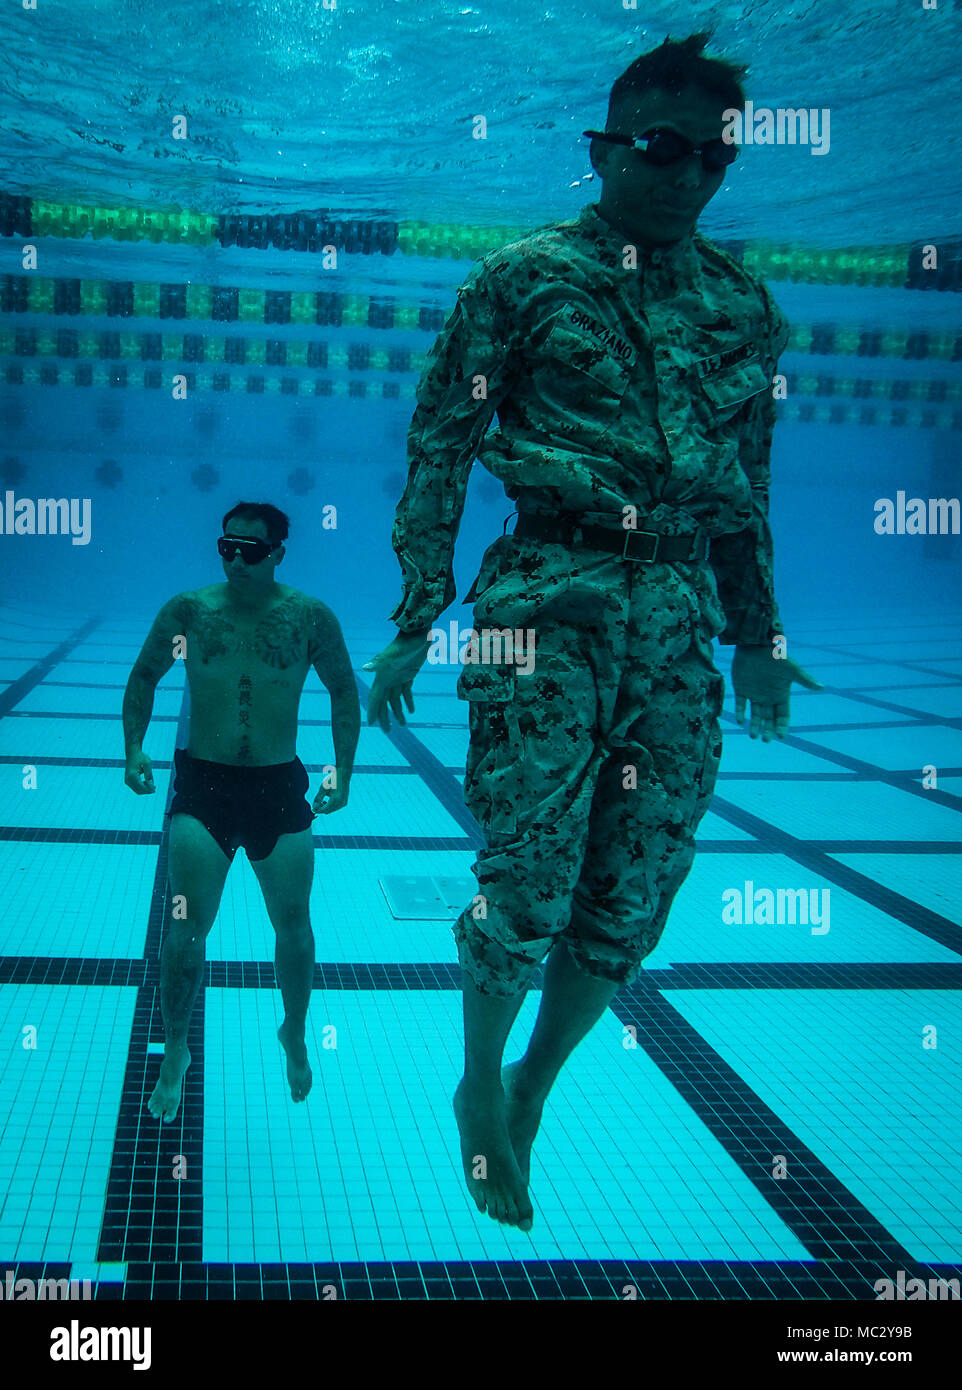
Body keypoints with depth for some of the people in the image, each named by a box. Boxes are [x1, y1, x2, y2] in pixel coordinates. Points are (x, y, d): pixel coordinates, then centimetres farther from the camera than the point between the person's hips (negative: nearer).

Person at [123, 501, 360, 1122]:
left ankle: (295, 1035, 36)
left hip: (280, 787, 1)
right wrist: (135, 748, -3)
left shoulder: (310, 618, -3)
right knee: (187, 931, -4)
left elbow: (345, 692, 8)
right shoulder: (188, 611, -2)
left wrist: (342, 771, 1)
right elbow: (144, 678, 9)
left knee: (293, 927, 9)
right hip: (202, 782, 0)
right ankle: (175, 1052, 18)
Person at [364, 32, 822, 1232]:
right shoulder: (524, 277, 2)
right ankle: (480, 1089, 21)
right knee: (529, 884, -5)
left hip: (681, 620, 4)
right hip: (550, 602, -4)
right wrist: (417, 622, -4)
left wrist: (757, 635, 19)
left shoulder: (742, 305, 14)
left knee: (633, 903, 5)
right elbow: (440, 448, 1)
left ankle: (534, 1086, 29)